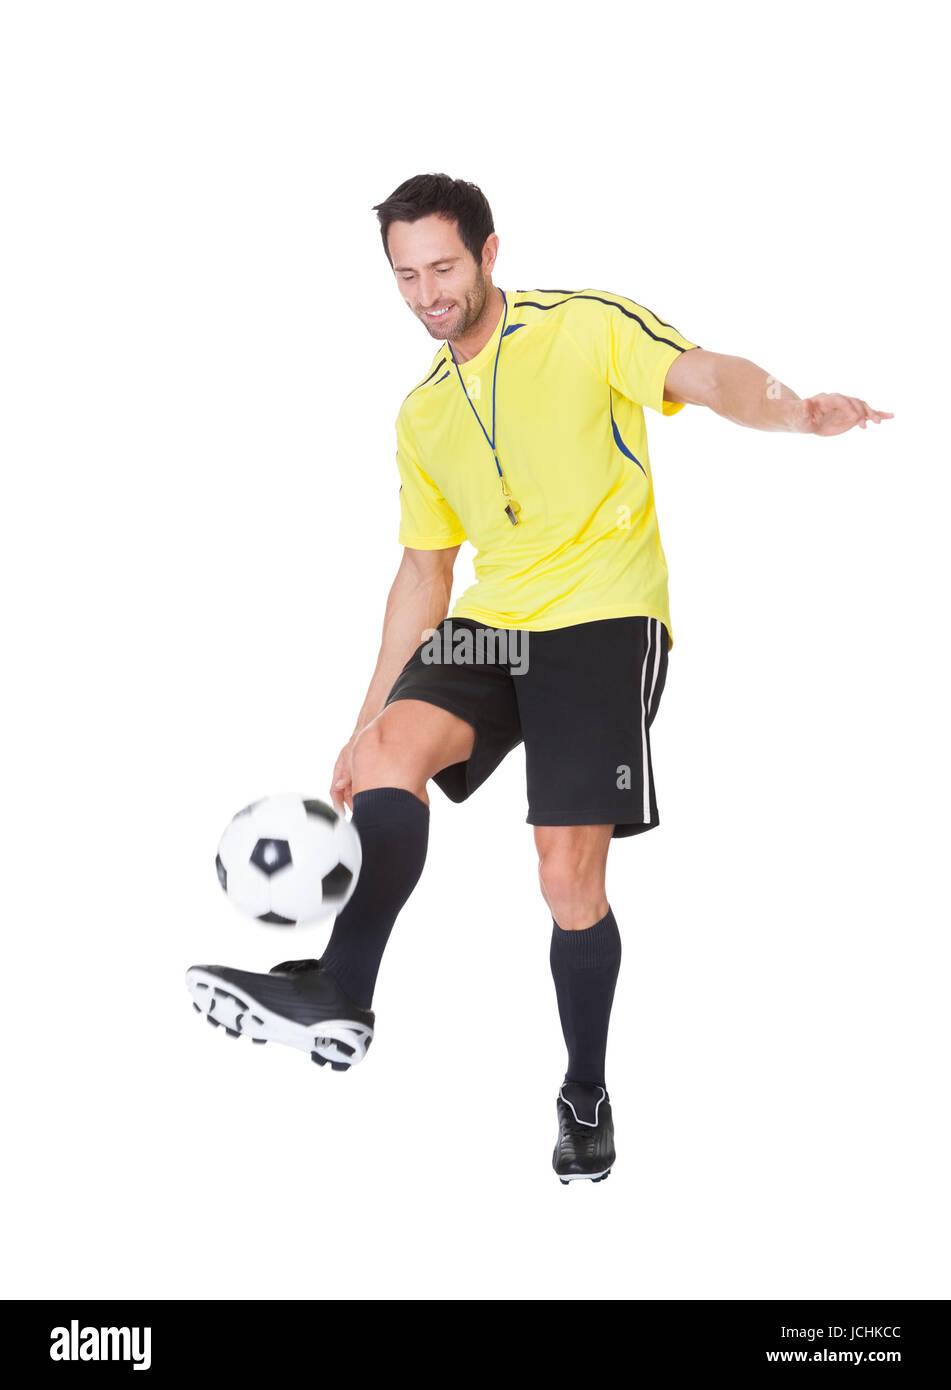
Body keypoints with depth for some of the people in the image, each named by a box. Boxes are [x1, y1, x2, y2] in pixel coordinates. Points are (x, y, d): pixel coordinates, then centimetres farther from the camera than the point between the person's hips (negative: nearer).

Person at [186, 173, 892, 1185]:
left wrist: (793, 411, -40)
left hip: (604, 618, -5)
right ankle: (339, 1001, -25)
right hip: (489, 623, 5)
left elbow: (705, 376, -16)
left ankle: (586, 1092, 12)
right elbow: (424, 570, 21)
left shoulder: (589, 325, -1)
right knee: (389, 751, -25)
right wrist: (369, 716, 16)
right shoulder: (421, 414, 17)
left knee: (569, 880, -9)